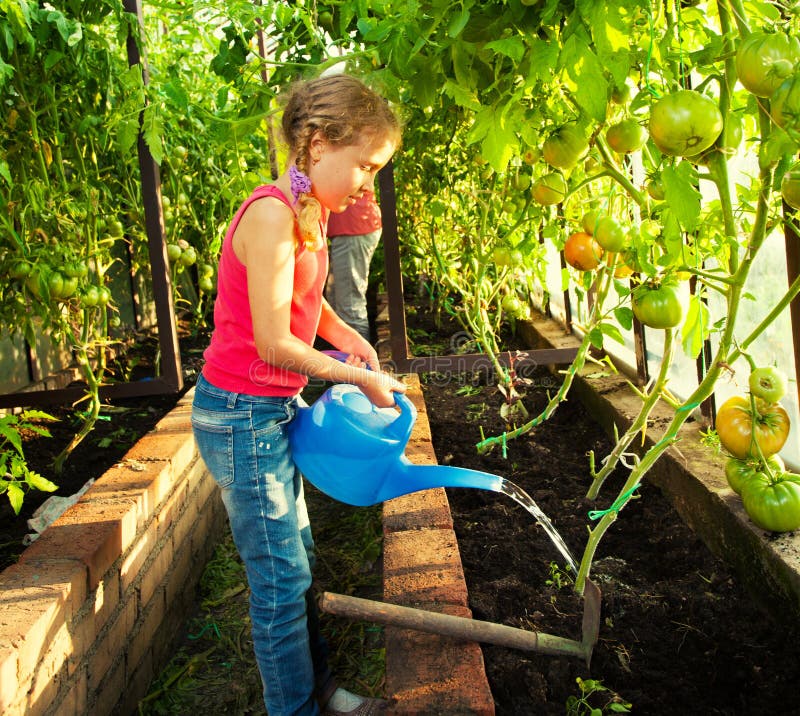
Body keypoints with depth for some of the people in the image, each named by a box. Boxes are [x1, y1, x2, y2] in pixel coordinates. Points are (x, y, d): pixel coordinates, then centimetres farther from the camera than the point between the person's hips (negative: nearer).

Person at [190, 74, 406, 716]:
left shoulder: (310, 211, 8)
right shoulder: (272, 214, -23)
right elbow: (272, 342, -25)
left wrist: (350, 338, 7)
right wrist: (359, 376, -13)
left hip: (274, 410, 10)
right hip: (242, 417, -10)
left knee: (296, 561, 20)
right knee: (281, 577, 2)